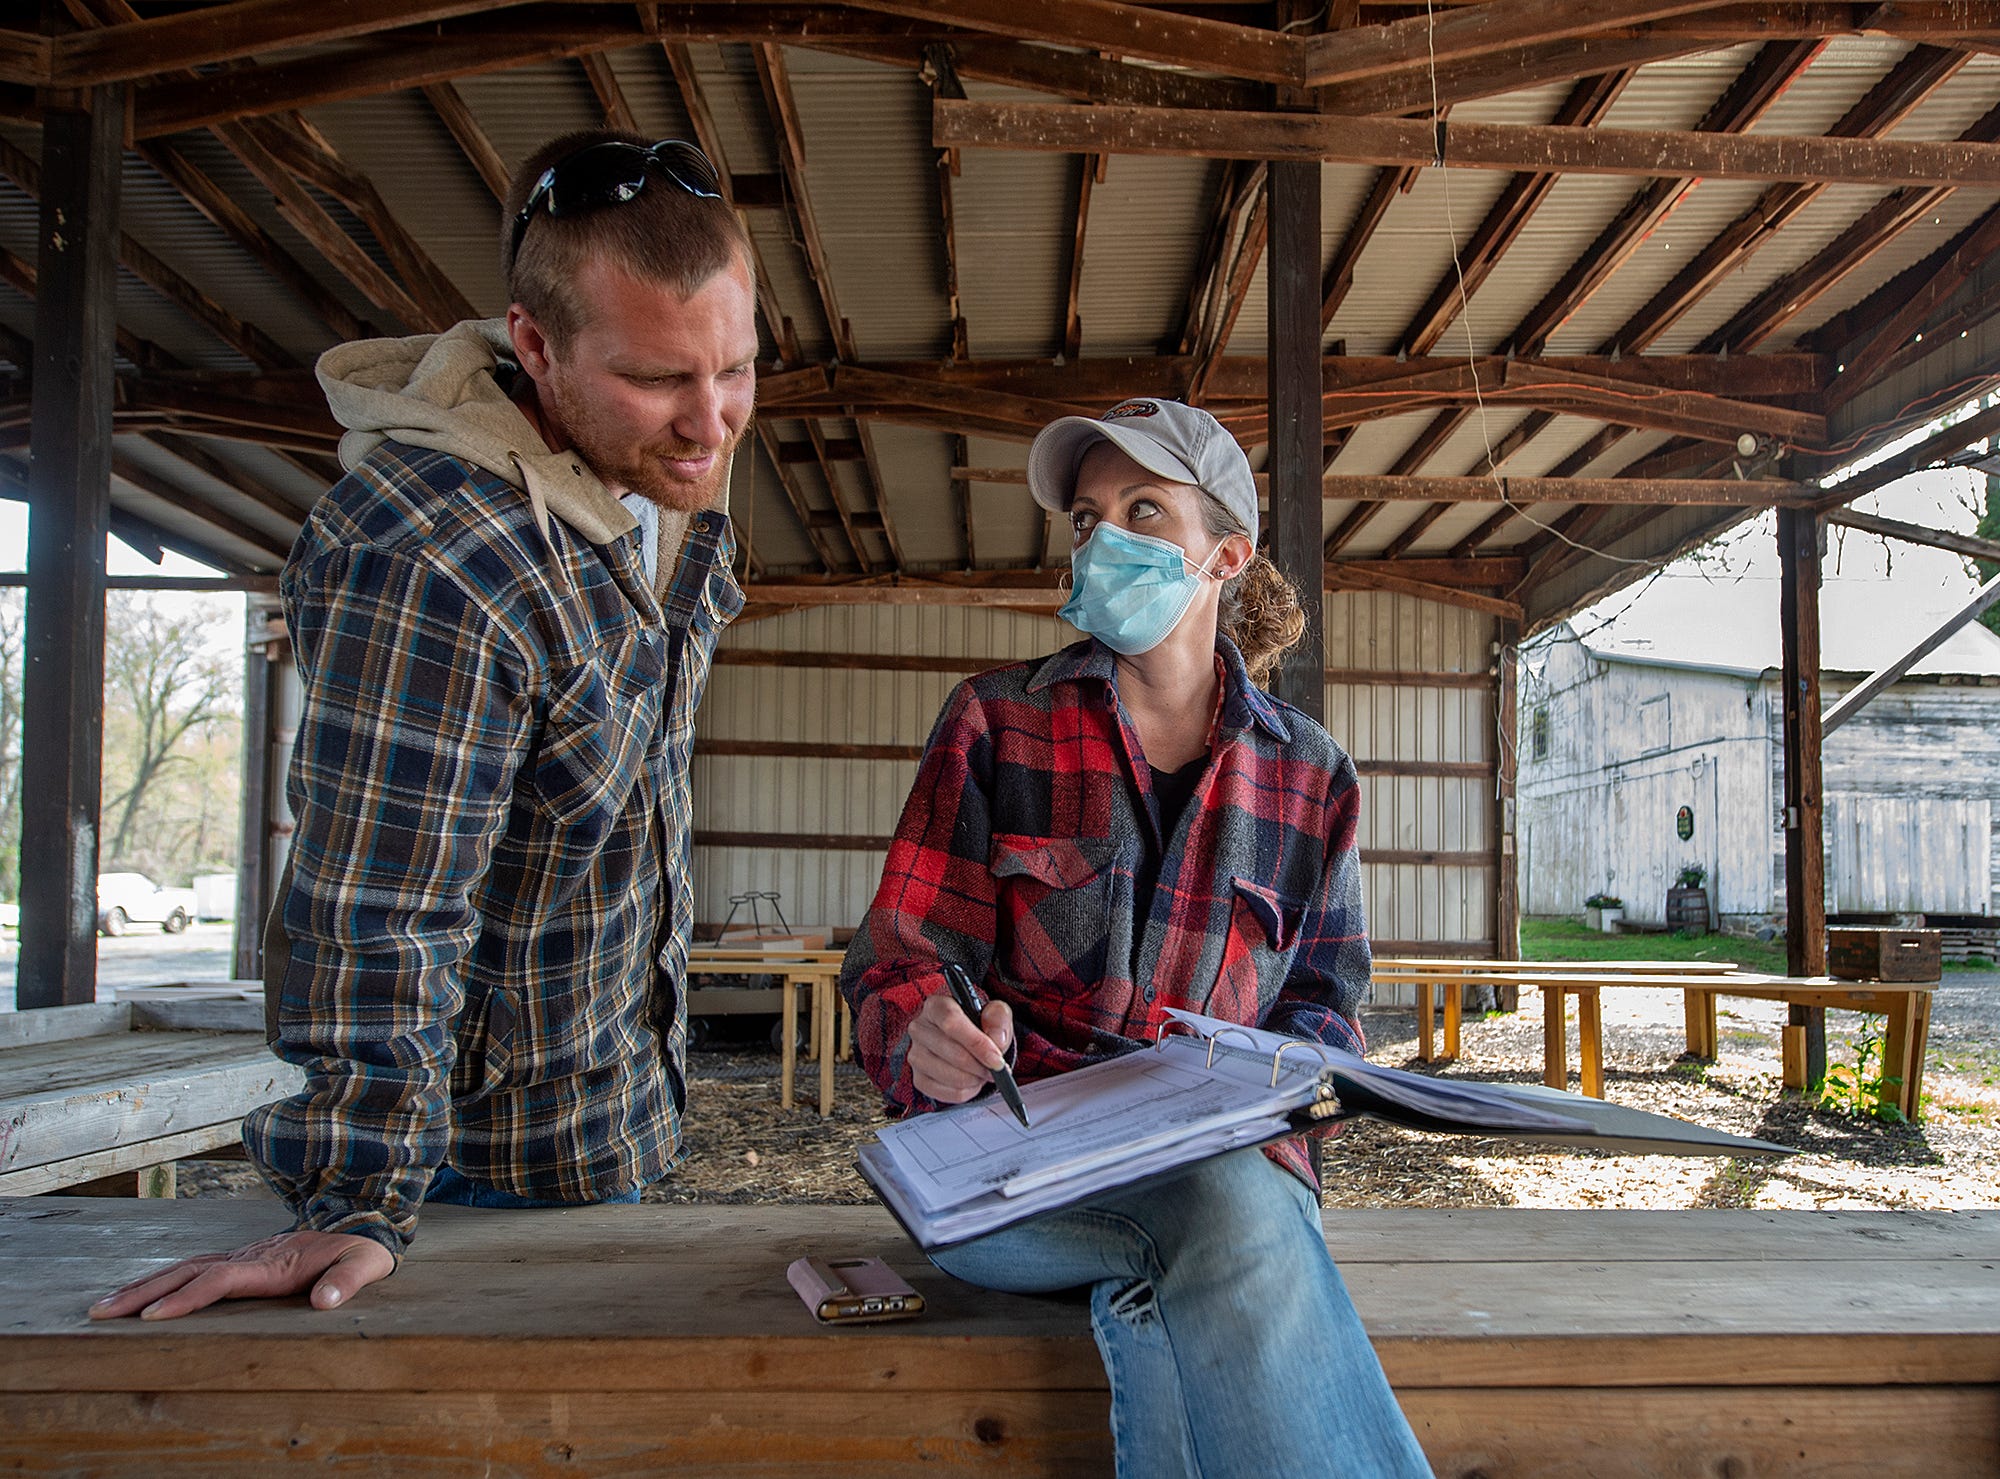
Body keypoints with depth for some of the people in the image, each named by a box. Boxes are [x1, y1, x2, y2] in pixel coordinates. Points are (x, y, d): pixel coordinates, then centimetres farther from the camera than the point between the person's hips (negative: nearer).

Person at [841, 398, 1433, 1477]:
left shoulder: (1311, 776, 12)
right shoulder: (995, 724, 5)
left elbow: (1320, 1001, 15)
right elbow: (898, 959, 2)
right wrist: (925, 1035, -23)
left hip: (1230, 1155, 2)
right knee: (1227, 1211, -34)